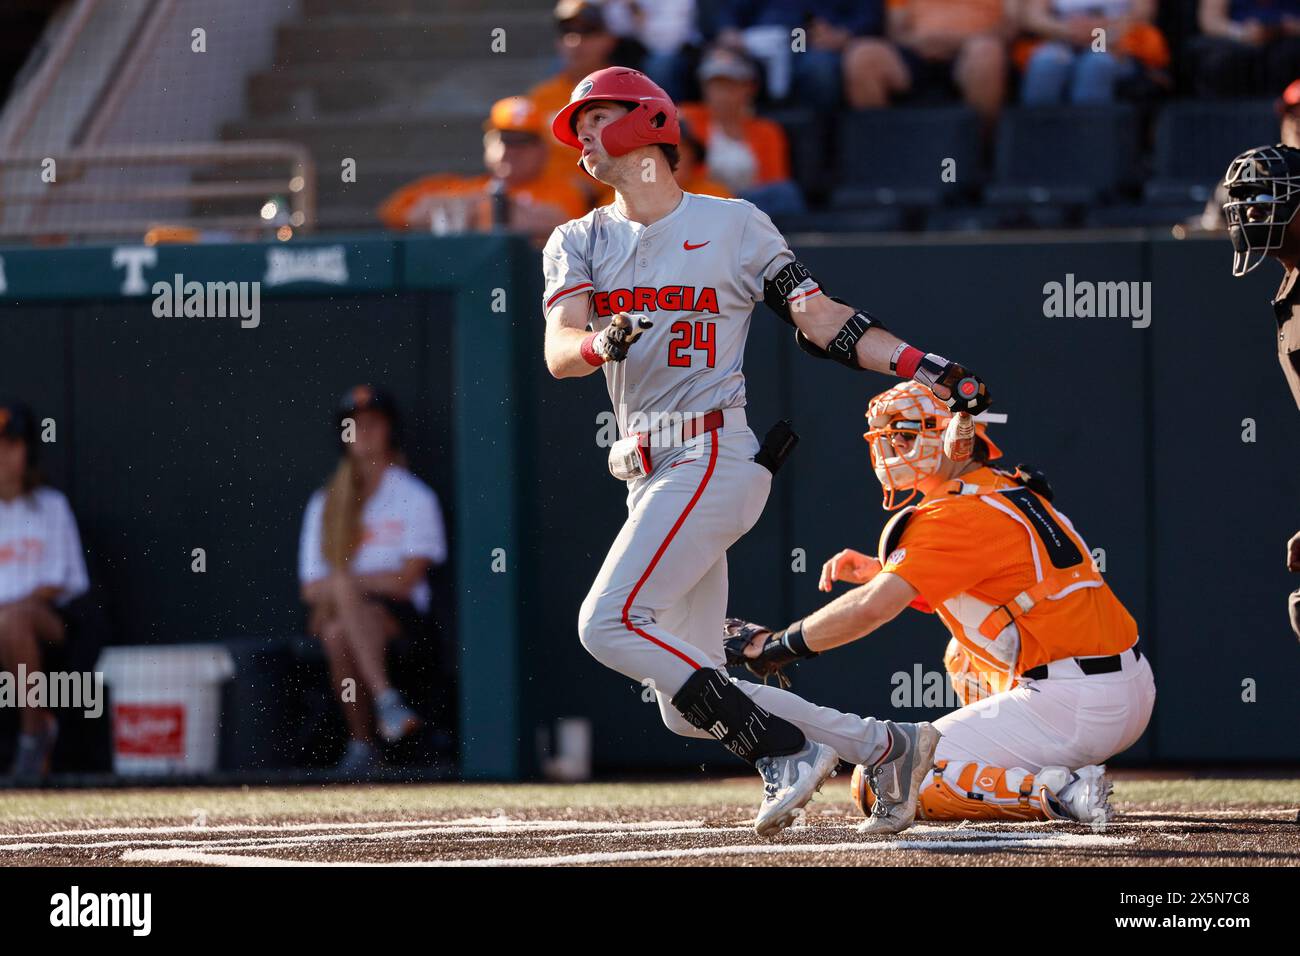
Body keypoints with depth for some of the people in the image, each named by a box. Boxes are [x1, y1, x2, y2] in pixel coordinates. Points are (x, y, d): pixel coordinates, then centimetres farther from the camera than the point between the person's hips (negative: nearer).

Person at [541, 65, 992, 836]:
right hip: (653, 478, 6)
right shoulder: (578, 244, 14)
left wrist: (924, 366, -7)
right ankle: (886, 746, 7)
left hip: (715, 455, -6)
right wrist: (603, 344, -28)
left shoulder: (733, 225, 4)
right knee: (689, 707, 1)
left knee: (609, 623, -24)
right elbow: (559, 352, -3)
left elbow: (821, 318, 4)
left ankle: (787, 748, -17)